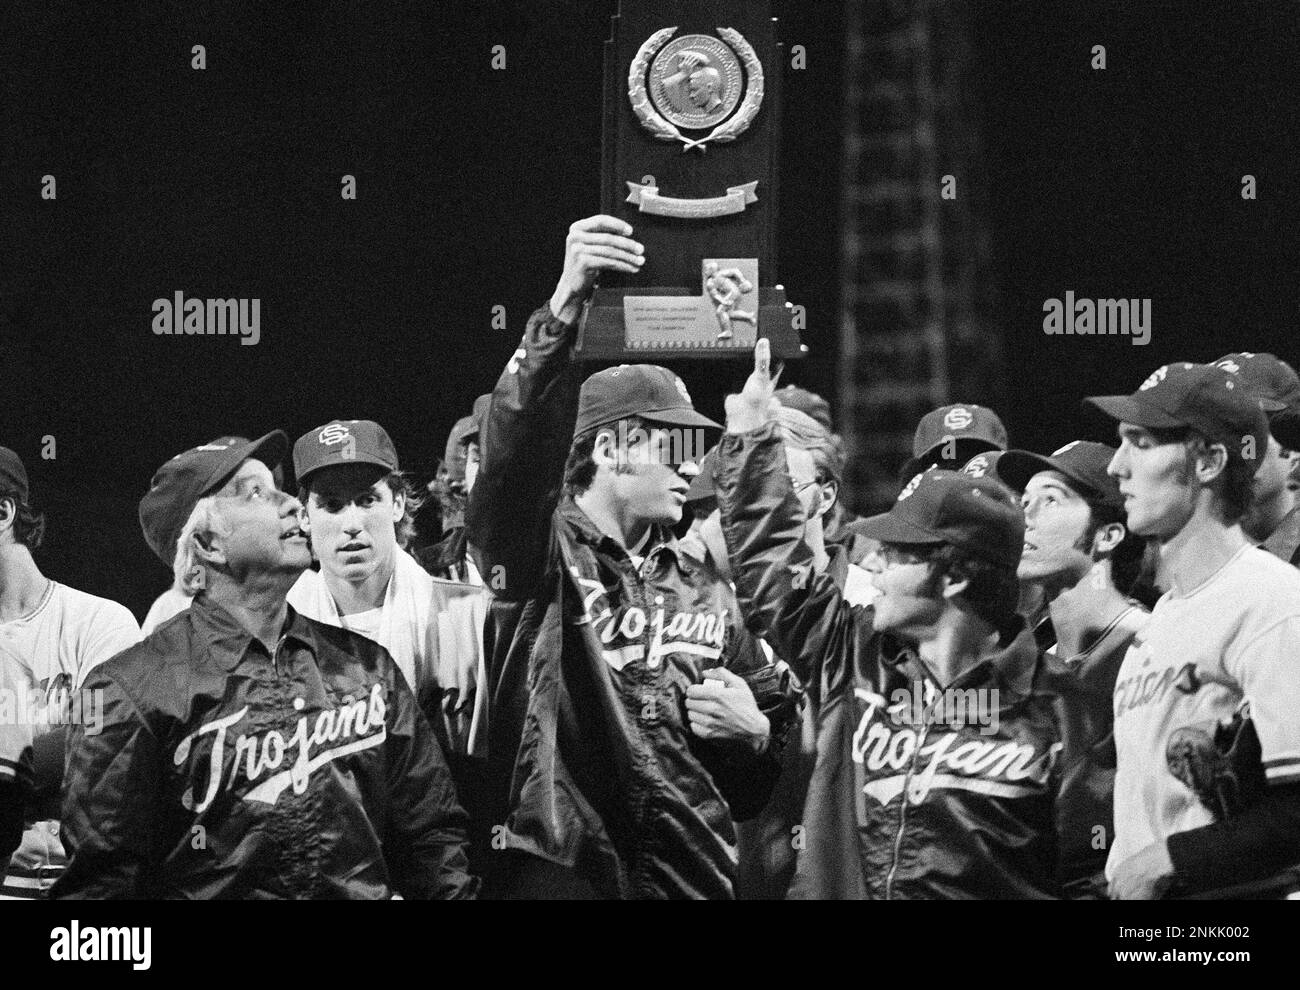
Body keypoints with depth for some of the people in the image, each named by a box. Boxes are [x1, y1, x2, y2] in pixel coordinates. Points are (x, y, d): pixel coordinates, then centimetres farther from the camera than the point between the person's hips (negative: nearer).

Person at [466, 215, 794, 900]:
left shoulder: (705, 592, 16)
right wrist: (564, 306, -33)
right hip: (560, 869, -5)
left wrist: (755, 733, 1)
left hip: (694, 872, 5)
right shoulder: (543, 556, -1)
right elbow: (518, 443, -20)